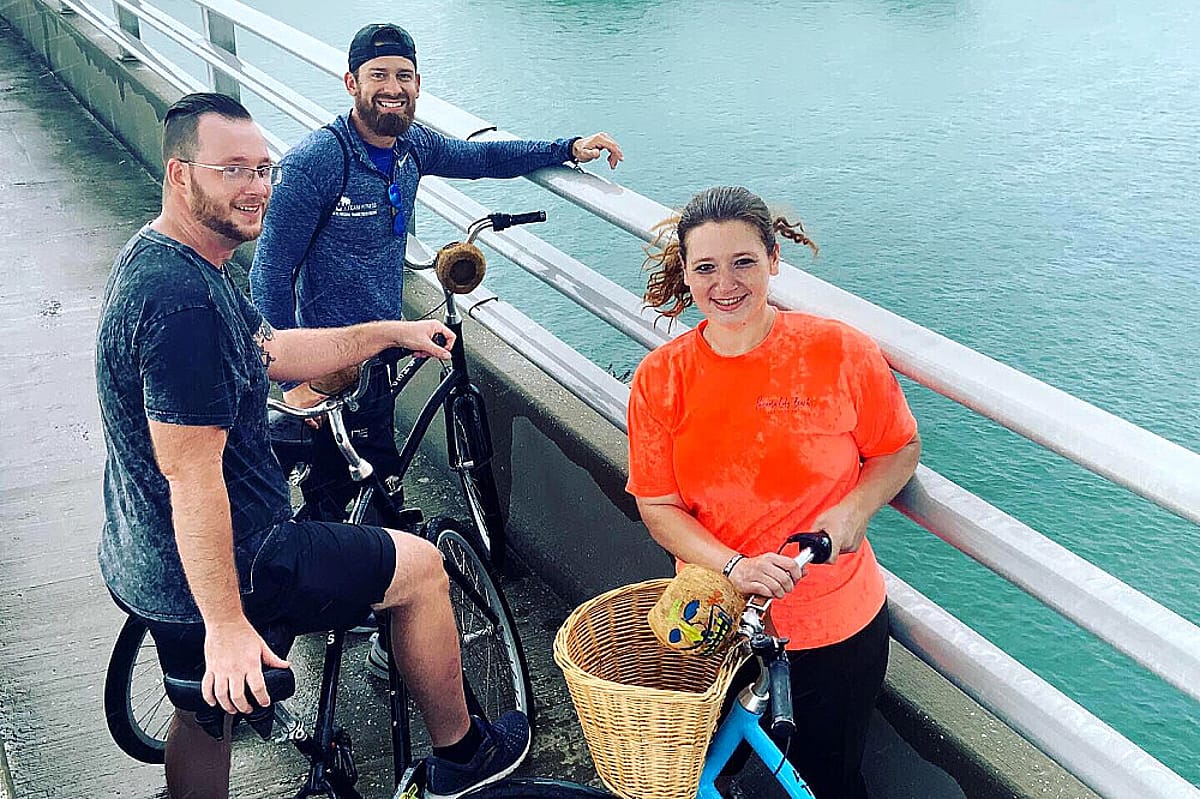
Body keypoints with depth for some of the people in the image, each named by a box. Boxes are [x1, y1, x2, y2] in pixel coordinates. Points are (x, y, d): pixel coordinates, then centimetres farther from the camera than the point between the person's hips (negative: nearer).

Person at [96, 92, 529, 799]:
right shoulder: (183, 301, -29)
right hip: (222, 568, -10)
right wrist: (227, 625, -26)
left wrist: (389, 333, 17)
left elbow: (272, 353, 16)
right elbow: (193, 477, -29)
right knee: (421, 566, 7)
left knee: (206, 711, 27)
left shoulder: (159, 258, 6)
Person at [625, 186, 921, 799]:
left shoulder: (839, 352, -14)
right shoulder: (659, 378, -9)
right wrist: (734, 566, -22)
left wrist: (853, 510, -19)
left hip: (835, 629, -1)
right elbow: (658, 506, -6)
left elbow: (901, 448, 0)